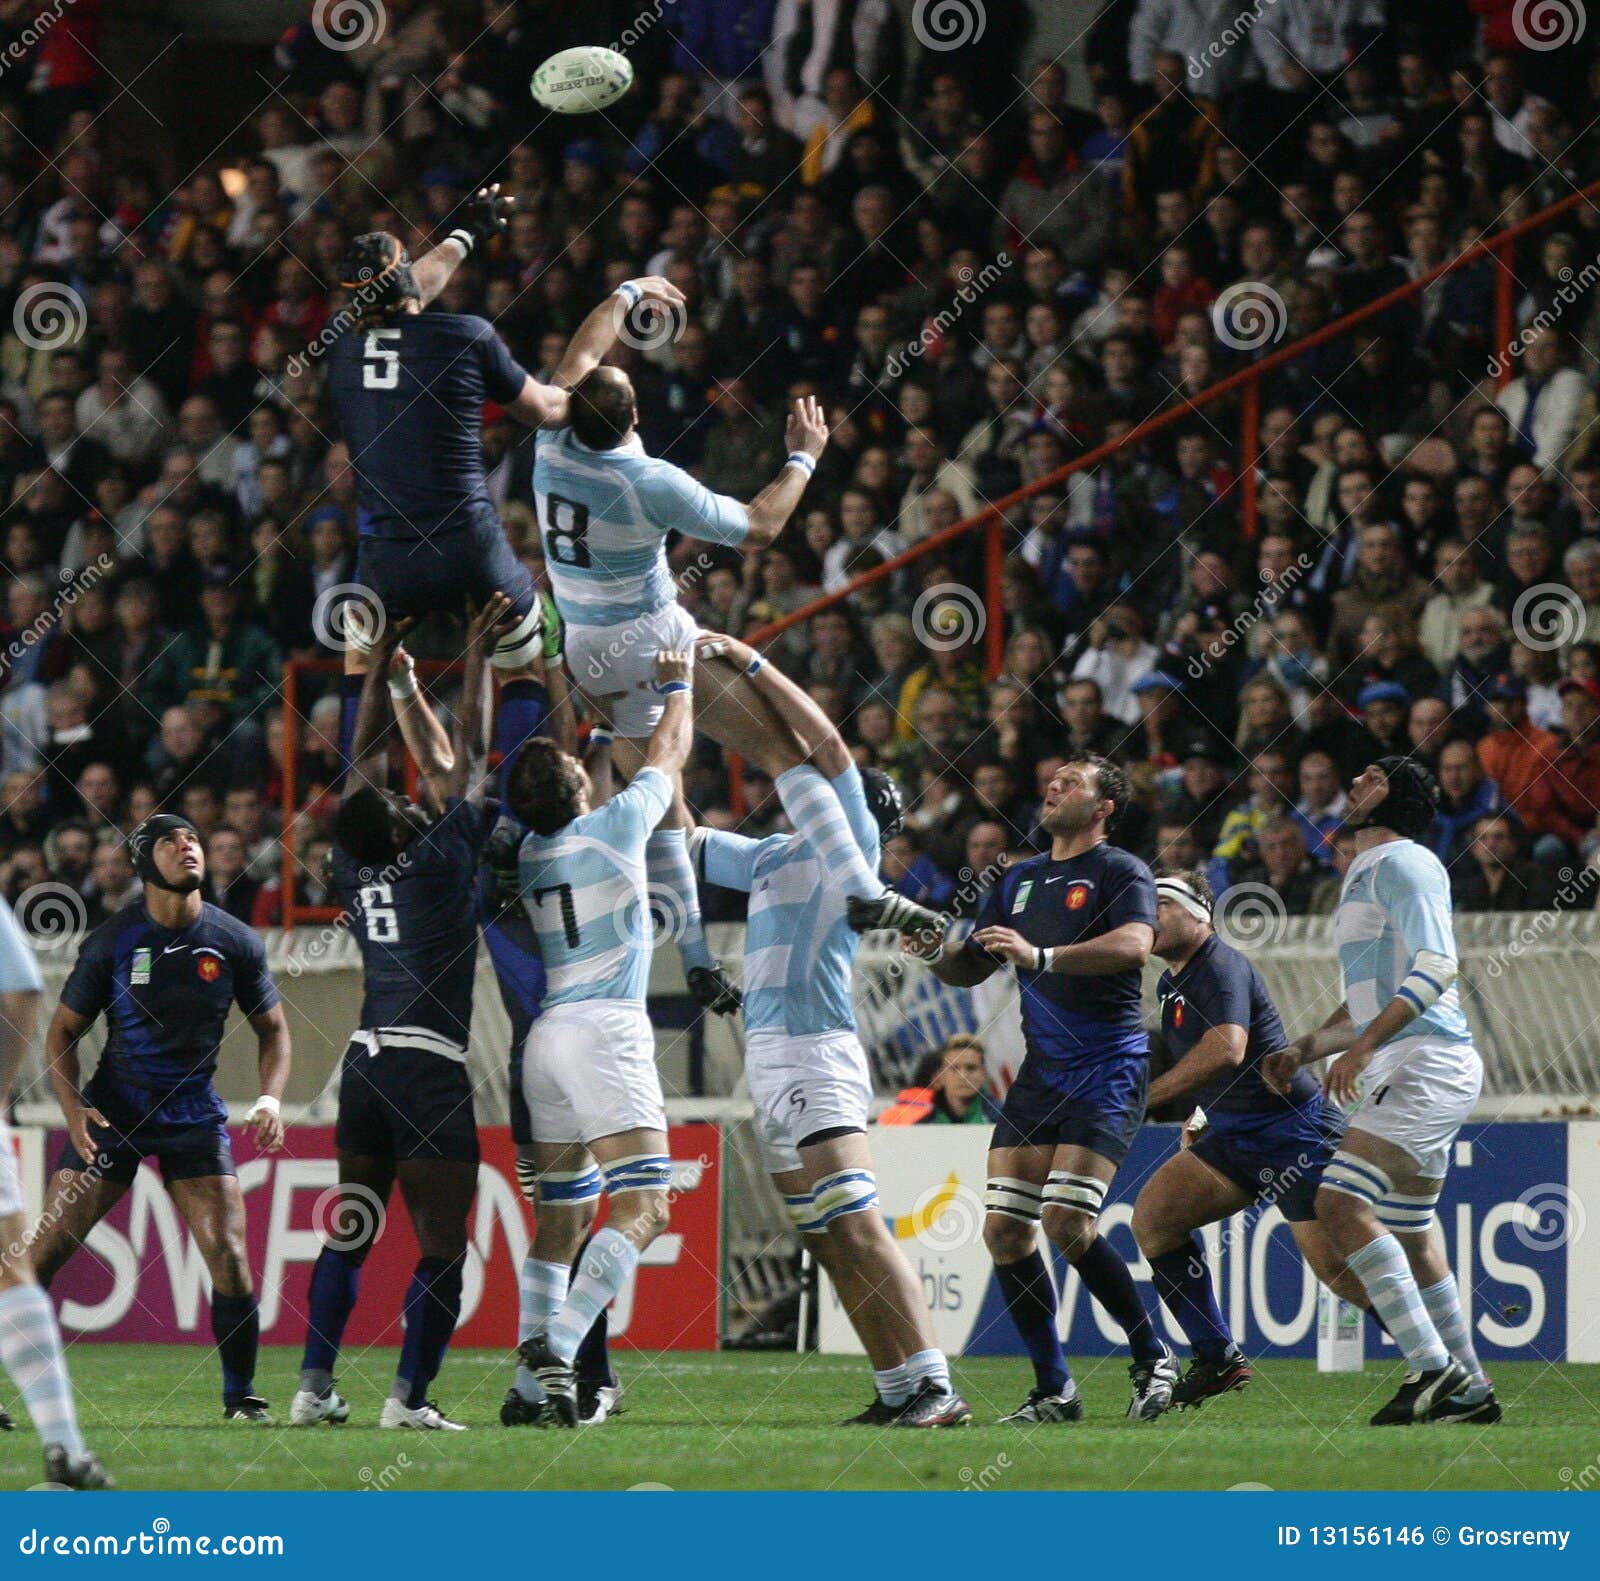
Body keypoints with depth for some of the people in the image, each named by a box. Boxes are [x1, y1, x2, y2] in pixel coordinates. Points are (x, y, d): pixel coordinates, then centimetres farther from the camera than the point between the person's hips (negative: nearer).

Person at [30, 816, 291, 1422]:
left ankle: (241, 1397, 5)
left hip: (195, 1111, 1)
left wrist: (271, 1097, -6)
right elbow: (63, 1030, 2)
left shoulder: (236, 941, -1)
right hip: (113, 1107, -1)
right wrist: (72, 1108, -13)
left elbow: (272, 1027, 11)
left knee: (229, 1256, -10)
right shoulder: (112, 940, -5)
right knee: (46, 1249, -8)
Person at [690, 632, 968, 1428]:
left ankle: (934, 1386, -22)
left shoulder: (848, 839, 0)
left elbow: (826, 742, -13)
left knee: (857, 1227, -17)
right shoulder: (771, 856, 23)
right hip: (770, 1057, 9)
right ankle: (897, 1390, 5)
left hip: (817, 1053, -9)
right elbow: (682, 840, 34)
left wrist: (748, 662, -8)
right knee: (827, 1242, 5)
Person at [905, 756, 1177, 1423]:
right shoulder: (1018, 881, 19)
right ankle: (1053, 1390, 4)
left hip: (1108, 1070, -7)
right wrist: (934, 951, 0)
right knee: (1003, 1228, -3)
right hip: (1039, 1069, 7)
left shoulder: (1121, 872, -3)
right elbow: (970, 970, 22)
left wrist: (1041, 956, -31)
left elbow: (1133, 944, -22)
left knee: (1067, 1221, -19)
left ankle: (1152, 1359, -2)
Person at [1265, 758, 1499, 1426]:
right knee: (1407, 1234, 12)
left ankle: (1435, 1369, -23)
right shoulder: (1363, 877, 25)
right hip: (1405, 1071, 10)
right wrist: (1301, 1050, 20)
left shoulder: (1401, 864, -6)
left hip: (1428, 1063, -10)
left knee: (1341, 1203, -20)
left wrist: (1364, 1046, -25)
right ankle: (1468, 1389, 16)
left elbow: (1437, 966, -19)